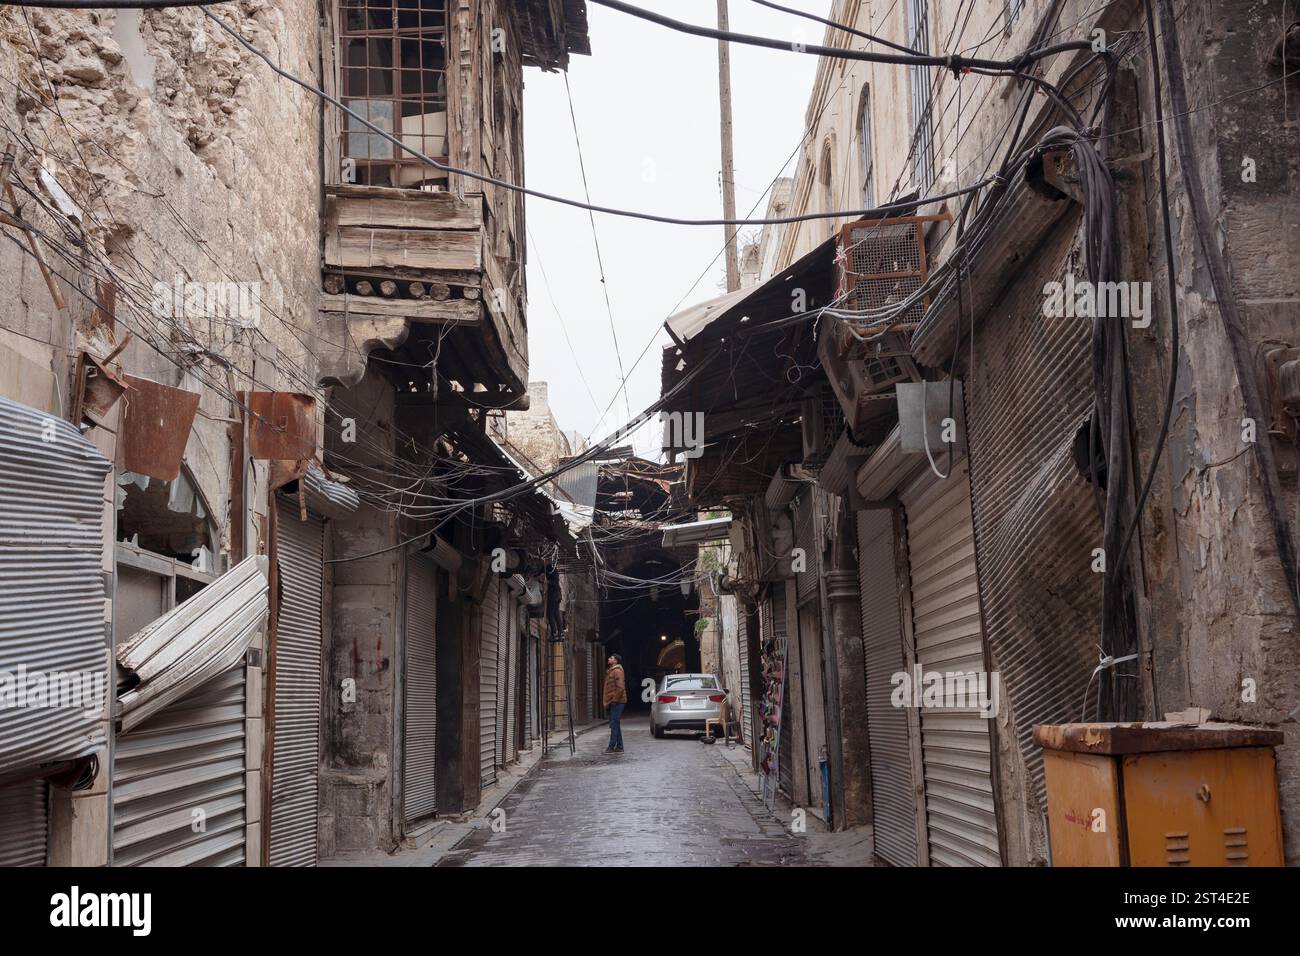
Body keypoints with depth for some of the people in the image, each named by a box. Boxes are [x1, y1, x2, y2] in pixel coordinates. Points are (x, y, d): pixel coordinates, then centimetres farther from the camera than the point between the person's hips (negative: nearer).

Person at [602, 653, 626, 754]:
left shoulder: (617, 671, -12)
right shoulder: (611, 671, 19)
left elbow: (620, 687, -22)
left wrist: (614, 700, -20)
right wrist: (608, 700, 18)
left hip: (617, 702, -10)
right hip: (614, 702, 10)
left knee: (614, 724, -9)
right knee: (615, 725, 11)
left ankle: (612, 747, -8)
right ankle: (619, 746, 14)